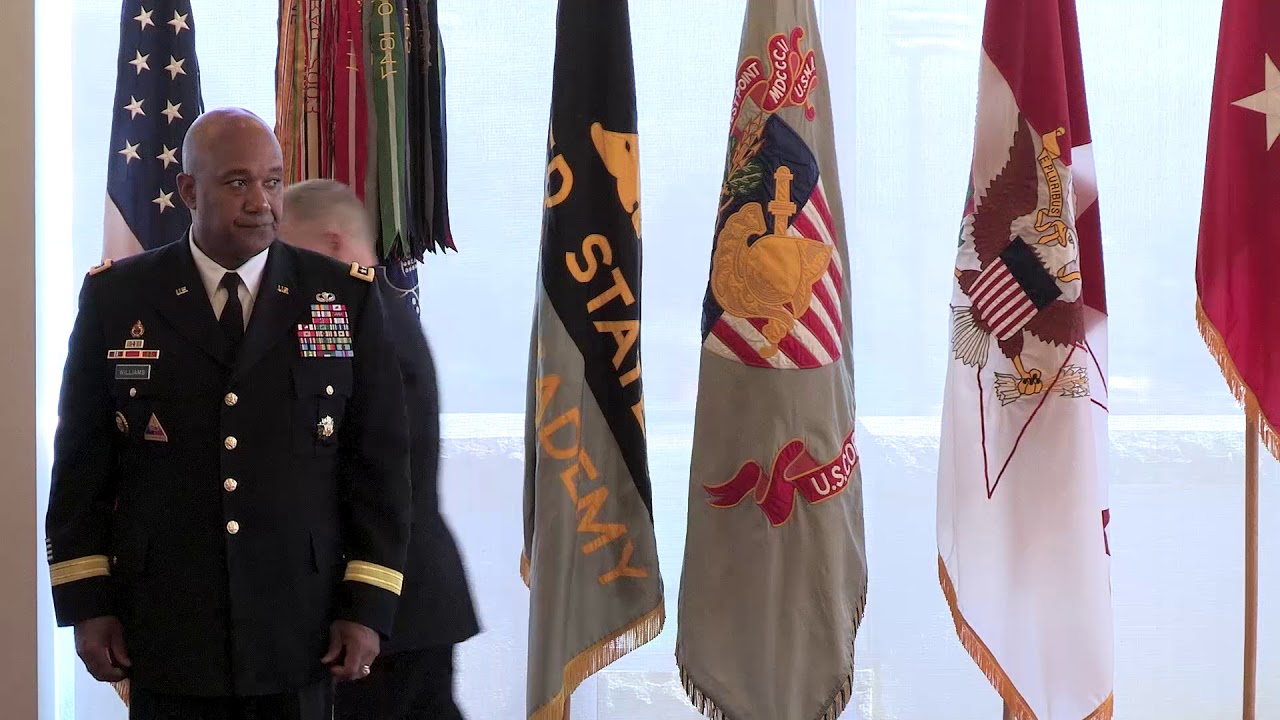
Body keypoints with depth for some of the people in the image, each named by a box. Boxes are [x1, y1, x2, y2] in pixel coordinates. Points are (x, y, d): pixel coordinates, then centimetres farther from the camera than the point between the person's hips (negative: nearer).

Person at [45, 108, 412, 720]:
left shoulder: (346, 297, 3)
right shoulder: (116, 297, 3)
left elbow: (380, 460, 2)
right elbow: (82, 462, 5)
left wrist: (368, 607, -3)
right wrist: (86, 601, 0)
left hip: (300, 639, 0)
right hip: (164, 634, 0)